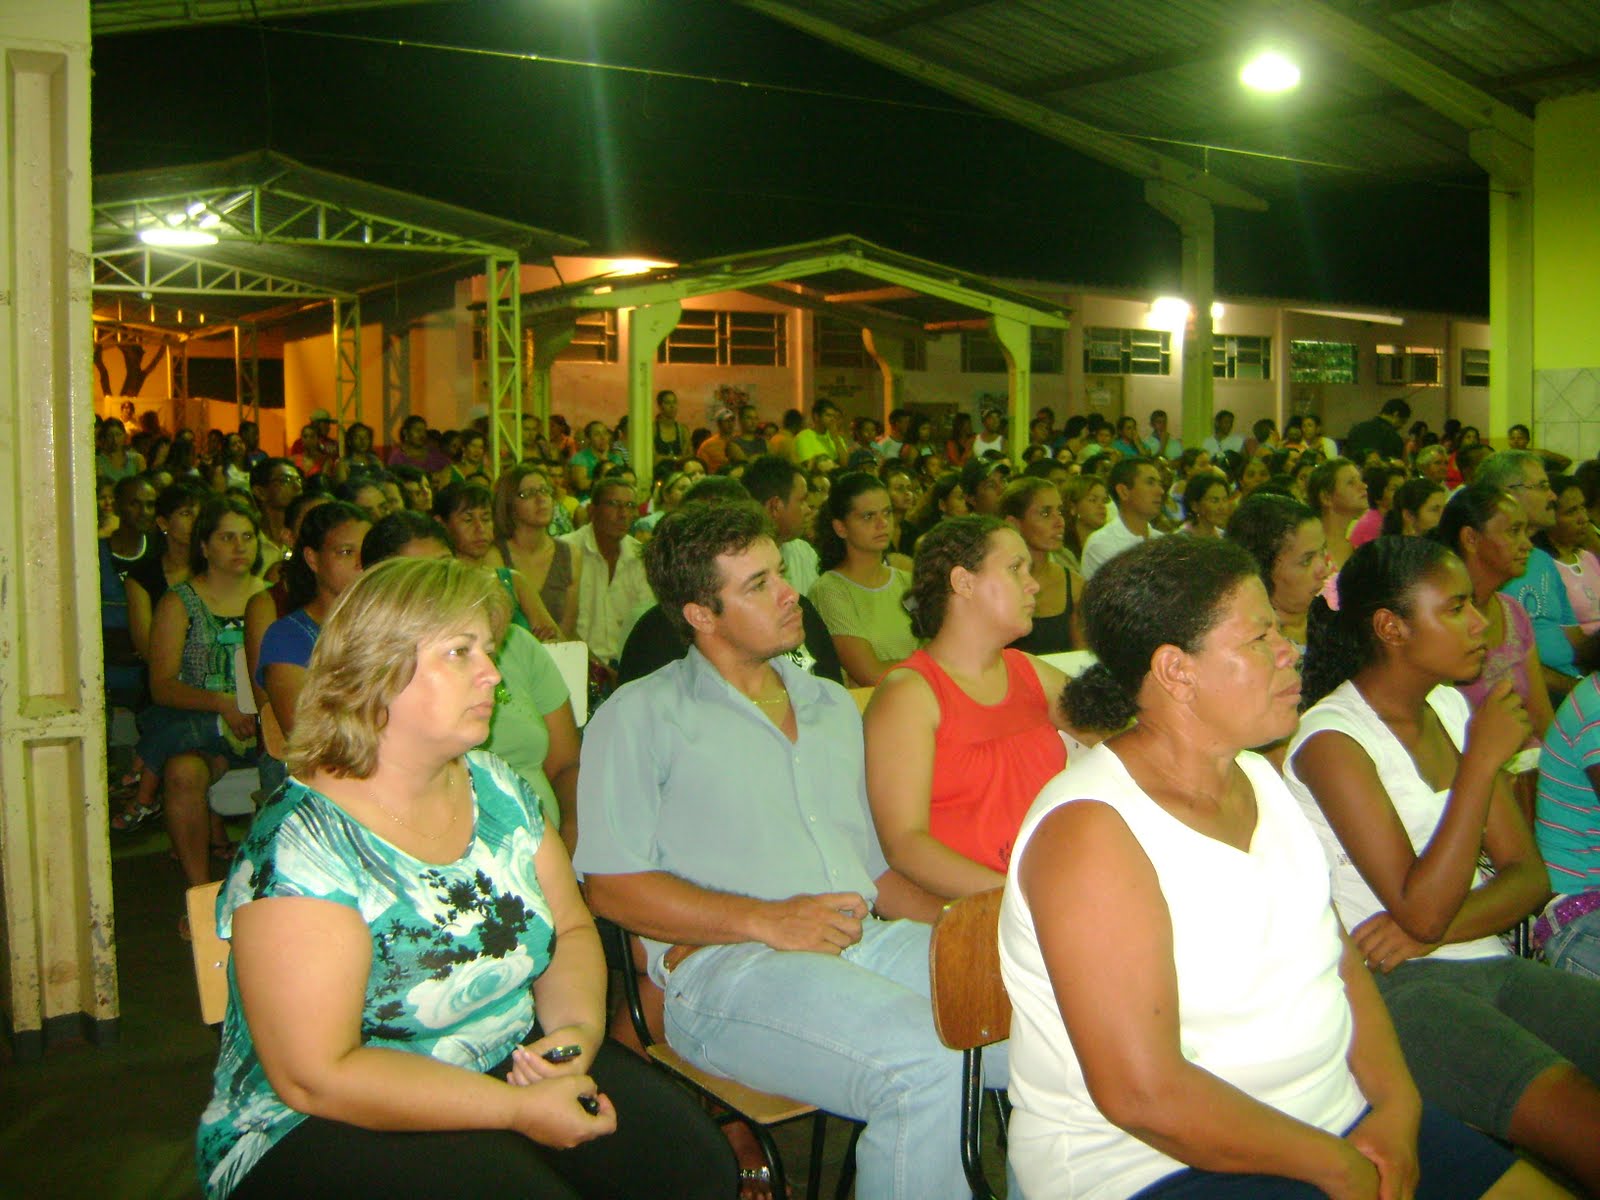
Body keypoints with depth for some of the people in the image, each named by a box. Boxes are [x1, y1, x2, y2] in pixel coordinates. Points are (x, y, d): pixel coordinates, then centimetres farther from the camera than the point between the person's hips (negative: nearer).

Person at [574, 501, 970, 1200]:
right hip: (723, 963, -6)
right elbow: (612, 886, -4)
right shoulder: (640, 717, 5)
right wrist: (767, 920, -14)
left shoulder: (833, 706, 25)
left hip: (867, 941, 6)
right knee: (924, 1067, -32)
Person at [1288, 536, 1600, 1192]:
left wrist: (1438, 926, -12)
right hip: (1395, 990, -7)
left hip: (1492, 963, 7)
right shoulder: (1331, 738, -12)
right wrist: (1482, 761, -19)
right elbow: (1421, 910, -18)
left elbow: (1528, 874, 9)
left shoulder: (1452, 708, 11)